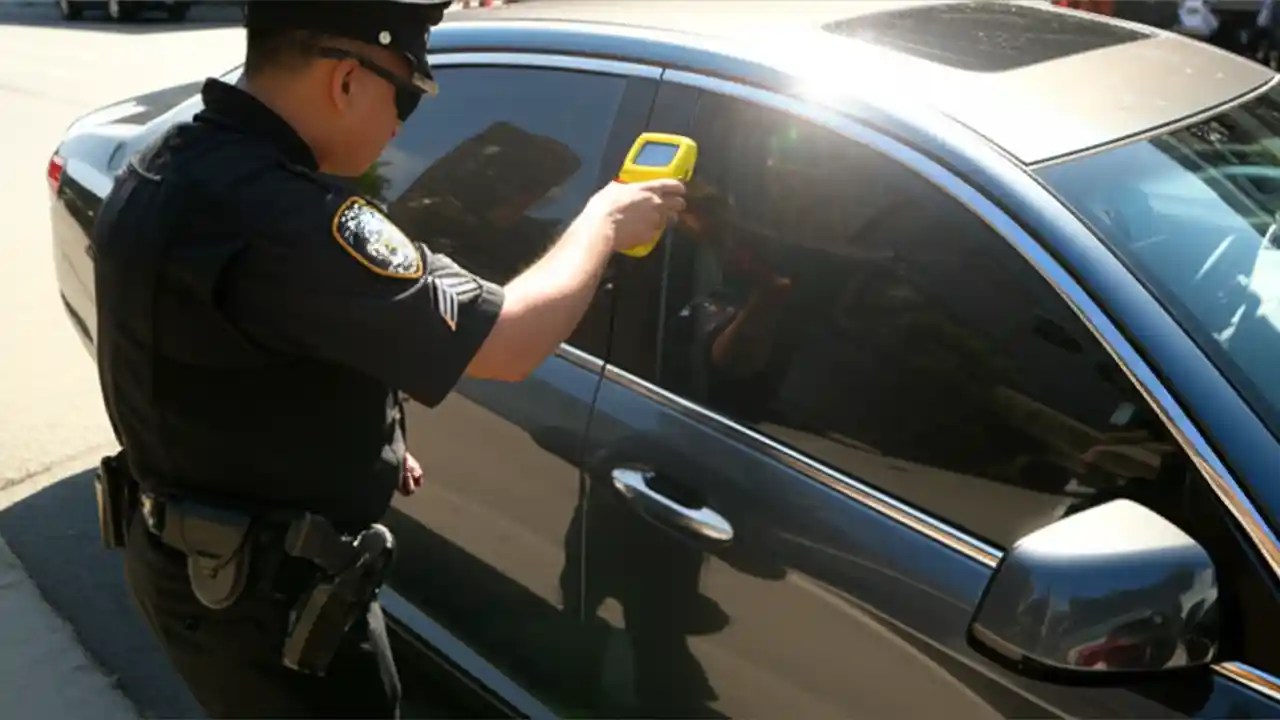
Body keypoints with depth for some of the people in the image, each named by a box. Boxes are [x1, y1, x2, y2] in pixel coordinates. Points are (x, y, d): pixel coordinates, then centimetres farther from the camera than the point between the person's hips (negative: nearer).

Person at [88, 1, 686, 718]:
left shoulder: (169, 165, 0)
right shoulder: (279, 214, -33)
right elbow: (509, 342, -29)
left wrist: (366, 443, 13)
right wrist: (604, 221, -12)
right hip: (262, 591, -9)